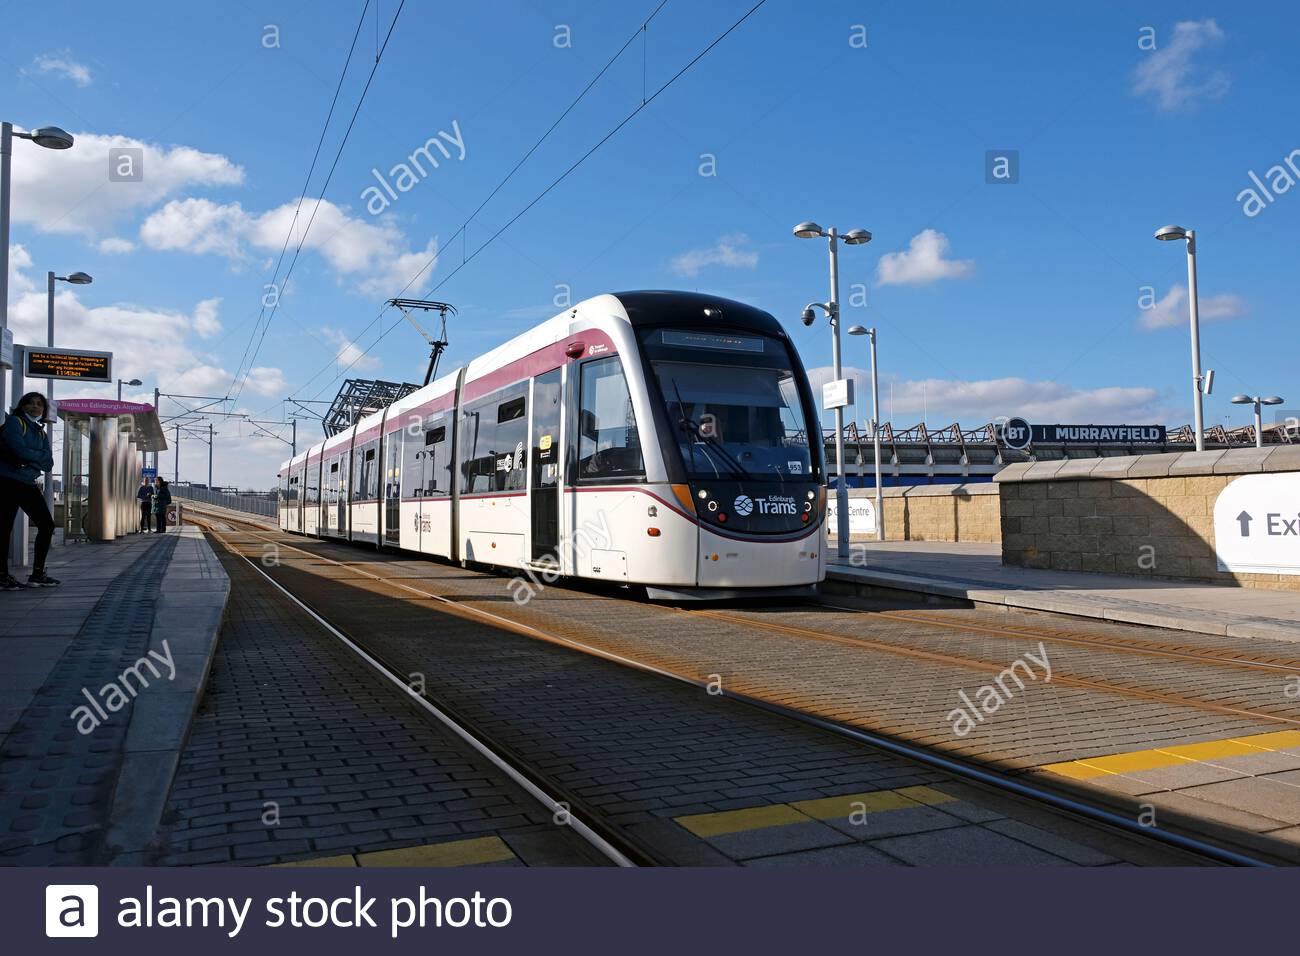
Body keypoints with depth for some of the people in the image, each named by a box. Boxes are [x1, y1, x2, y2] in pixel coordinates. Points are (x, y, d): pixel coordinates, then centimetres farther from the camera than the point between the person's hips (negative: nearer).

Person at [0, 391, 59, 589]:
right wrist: (40, 457, -1)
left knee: (47, 525, 3)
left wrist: (29, 458, -11)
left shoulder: (41, 433, 16)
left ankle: (37, 574, 10)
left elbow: (49, 462, 4)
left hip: (27, 484, 7)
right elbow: (20, 451, -17)